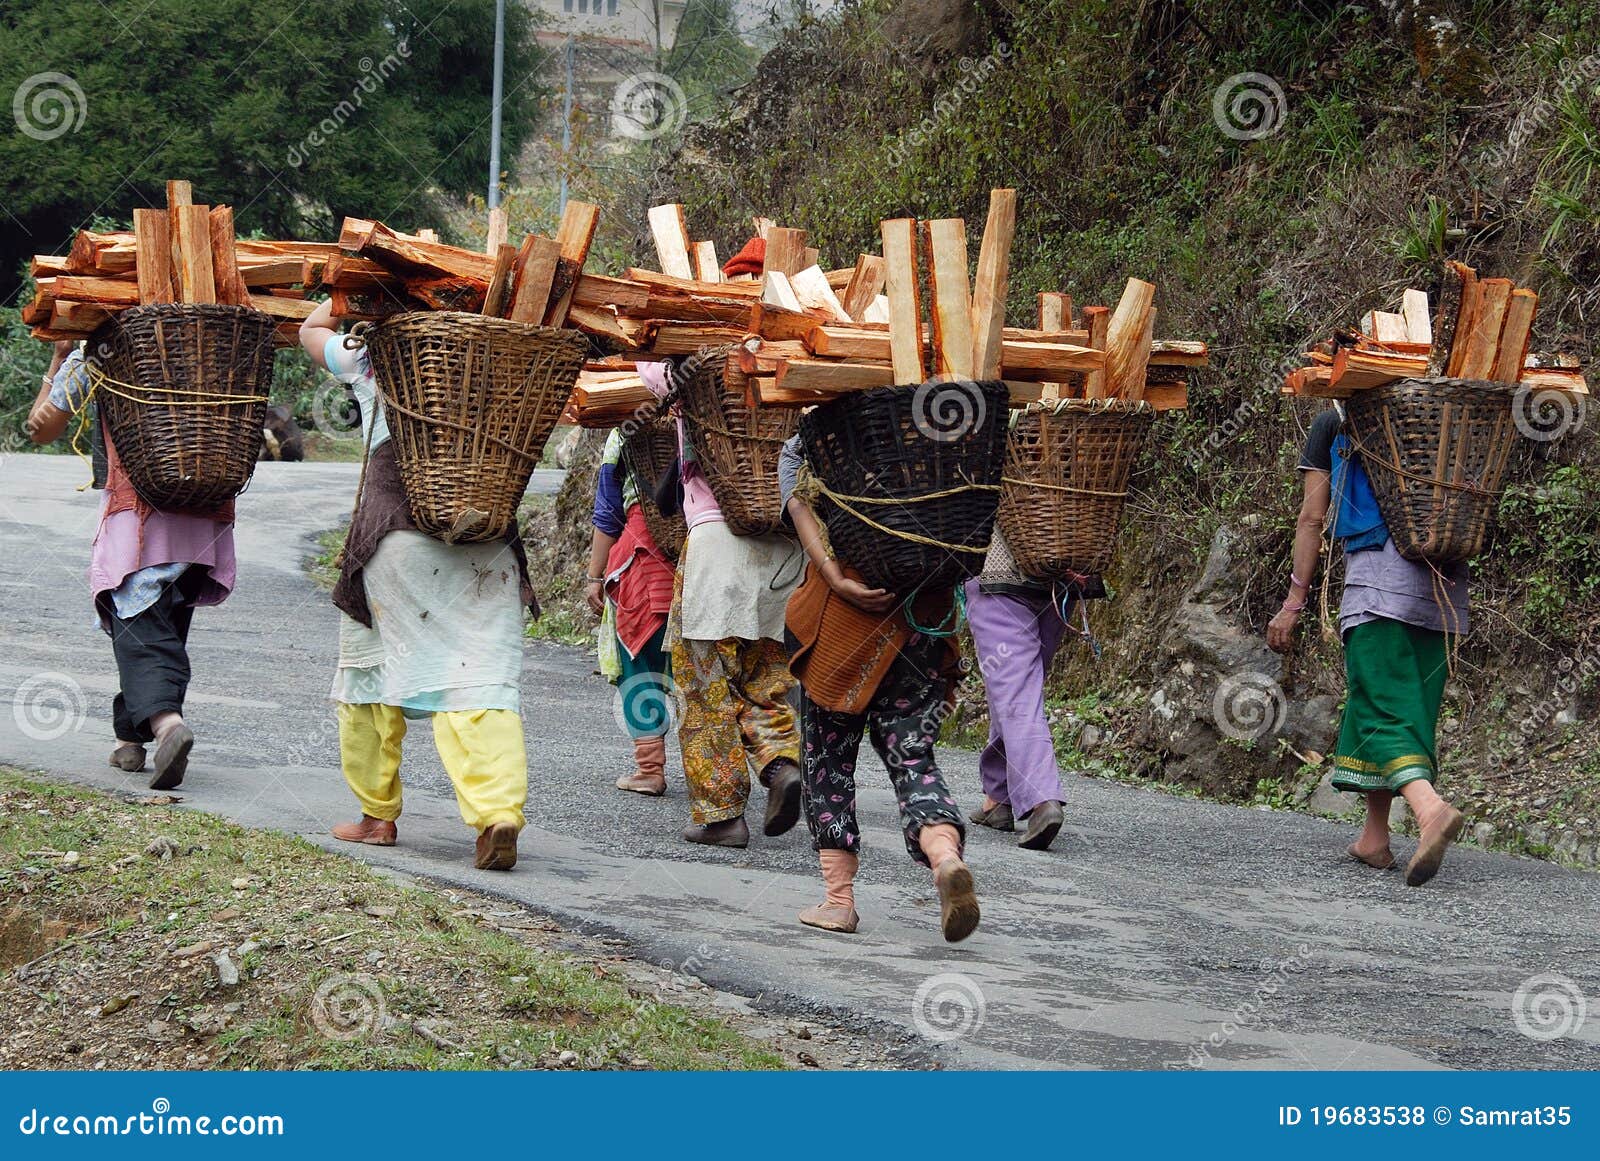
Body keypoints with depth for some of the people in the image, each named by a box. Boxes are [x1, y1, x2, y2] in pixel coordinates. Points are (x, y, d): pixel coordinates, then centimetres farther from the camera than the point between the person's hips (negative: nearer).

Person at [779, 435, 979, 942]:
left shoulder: (801, 452, 10)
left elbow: (802, 509, -8)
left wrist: (838, 580, -18)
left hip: (839, 617, -2)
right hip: (924, 621, 2)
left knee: (828, 758, 12)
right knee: (912, 757, 1)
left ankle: (838, 897, 9)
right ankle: (946, 855, -27)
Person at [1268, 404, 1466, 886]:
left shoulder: (1333, 423, 11)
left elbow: (1312, 518, 8)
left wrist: (1295, 601, 9)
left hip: (1379, 564, -4)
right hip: (1446, 579, 5)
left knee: (1383, 708, -11)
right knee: (1415, 706, 12)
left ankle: (1429, 808, -35)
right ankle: (1374, 838, 14)